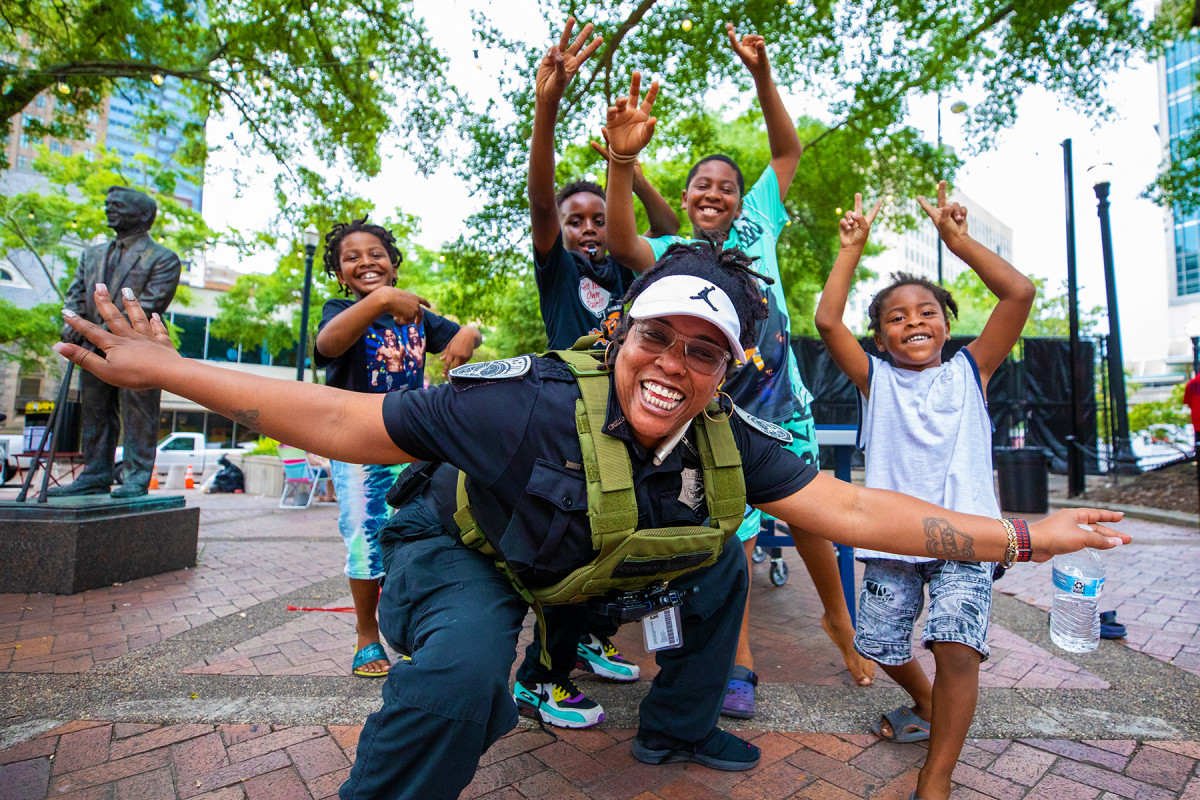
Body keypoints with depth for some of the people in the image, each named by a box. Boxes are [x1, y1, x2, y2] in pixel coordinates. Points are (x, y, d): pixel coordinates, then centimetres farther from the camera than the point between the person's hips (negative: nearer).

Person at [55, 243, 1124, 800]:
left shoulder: (727, 446, -20)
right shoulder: (528, 403, -35)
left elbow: (853, 509, -18)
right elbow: (348, 423, -29)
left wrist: (1019, 538, -18)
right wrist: (165, 372, -27)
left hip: (586, 572, 5)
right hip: (467, 554, -5)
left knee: (723, 564, 10)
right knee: (464, 669, -37)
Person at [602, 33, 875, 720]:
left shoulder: (757, 226, 6)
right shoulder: (672, 253, -3)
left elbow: (789, 151, 9)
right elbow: (622, 243, -23)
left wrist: (762, 77, -3)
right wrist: (623, 159, -37)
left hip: (783, 408, 3)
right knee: (732, 541, 2)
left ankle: (840, 622, 42)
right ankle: (740, 665, 23)